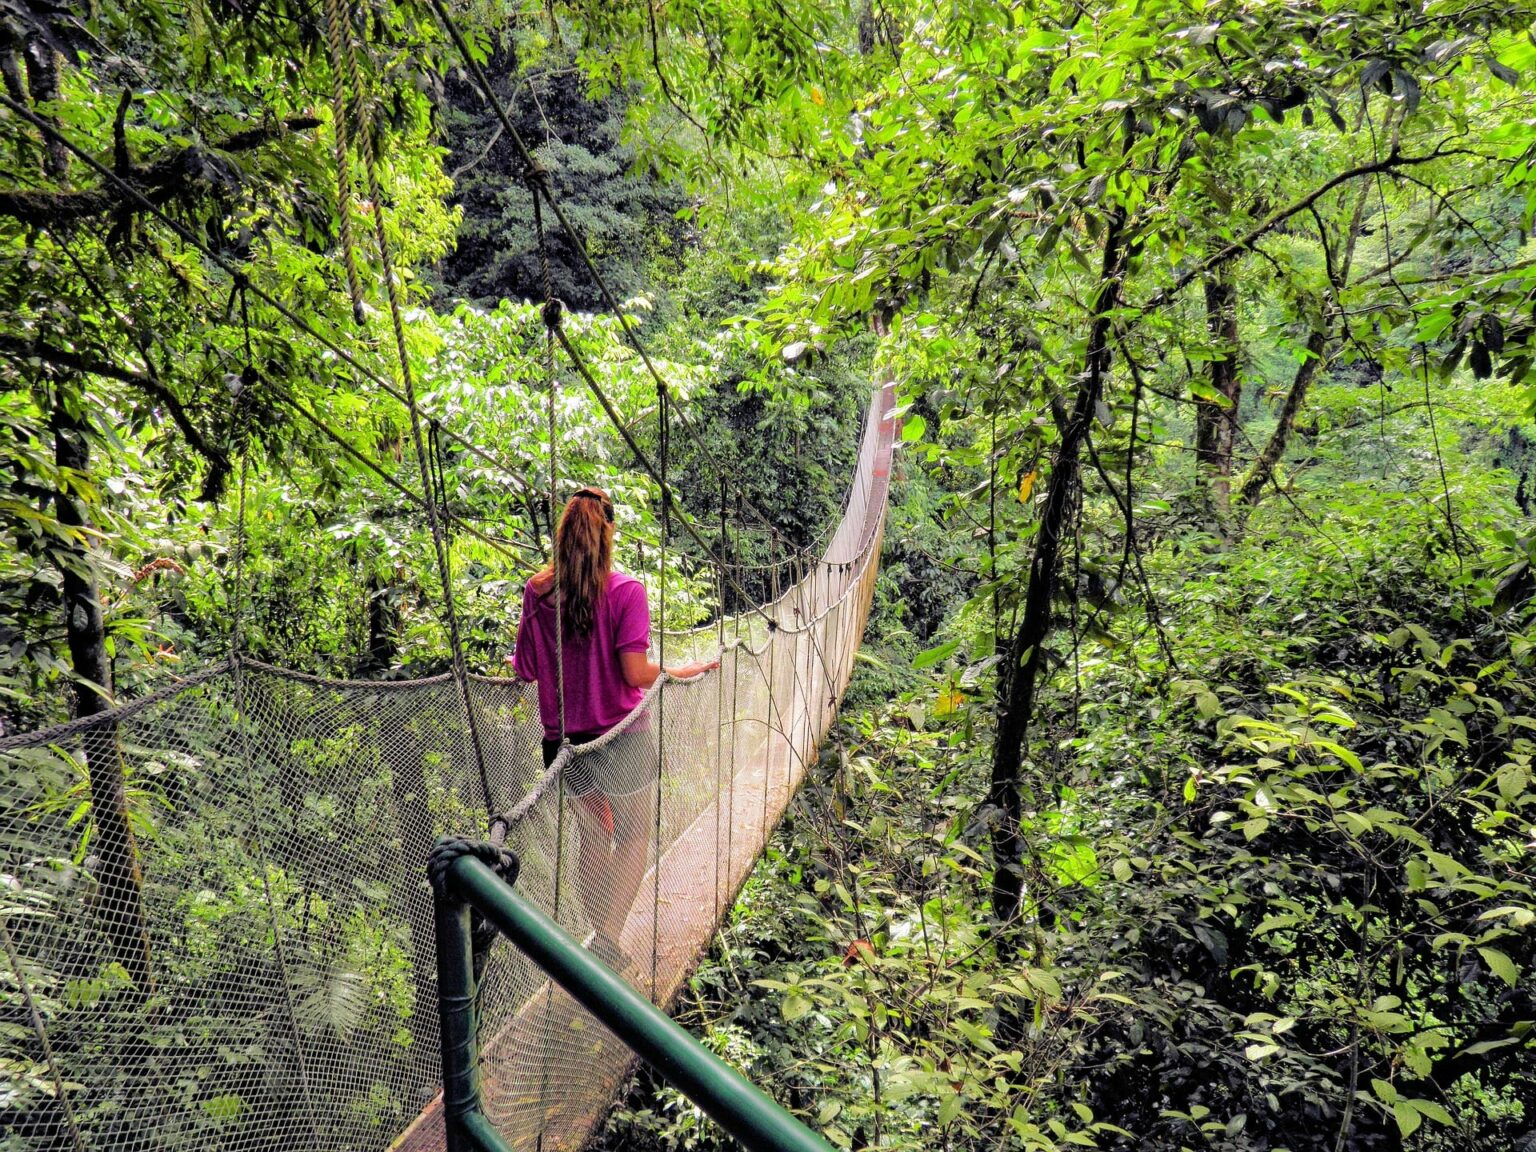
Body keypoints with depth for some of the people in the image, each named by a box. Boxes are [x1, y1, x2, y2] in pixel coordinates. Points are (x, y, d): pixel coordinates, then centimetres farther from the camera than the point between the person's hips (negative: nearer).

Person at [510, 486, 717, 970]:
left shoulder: (537, 592, -4)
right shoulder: (625, 591, -14)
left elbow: (526, 670, 1)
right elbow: (636, 674, -19)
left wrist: (510, 664, 23)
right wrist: (684, 671, -3)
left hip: (564, 741, 4)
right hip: (621, 740, -4)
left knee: (593, 835, 22)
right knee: (634, 837, 16)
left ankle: (600, 936, 30)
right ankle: (608, 936, 4)